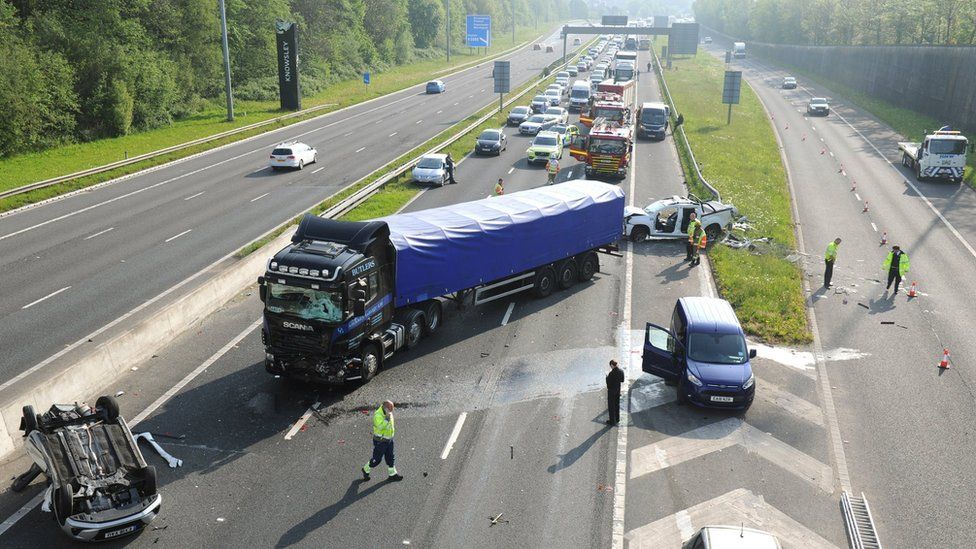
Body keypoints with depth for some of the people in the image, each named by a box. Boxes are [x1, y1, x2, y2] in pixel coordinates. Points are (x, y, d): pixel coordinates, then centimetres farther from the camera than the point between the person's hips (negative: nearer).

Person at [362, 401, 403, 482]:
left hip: (389, 440, 8)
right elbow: (380, 426, -41)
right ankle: (366, 469, 30)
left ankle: (393, 474, 28)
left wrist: (392, 426, 14)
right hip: (380, 441, -8)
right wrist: (387, 418, -44)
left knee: (390, 457, 16)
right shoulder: (378, 415, -27)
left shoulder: (389, 412, 0)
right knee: (377, 459, 6)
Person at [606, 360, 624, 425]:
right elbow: (622, 380, 4)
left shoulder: (612, 373, -28)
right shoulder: (621, 371, -6)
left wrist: (607, 377, -6)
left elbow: (608, 383, -22)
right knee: (617, 405, 22)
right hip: (618, 390, 7)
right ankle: (617, 419, 35)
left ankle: (612, 421, 14)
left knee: (611, 407, 6)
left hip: (611, 391, -7)